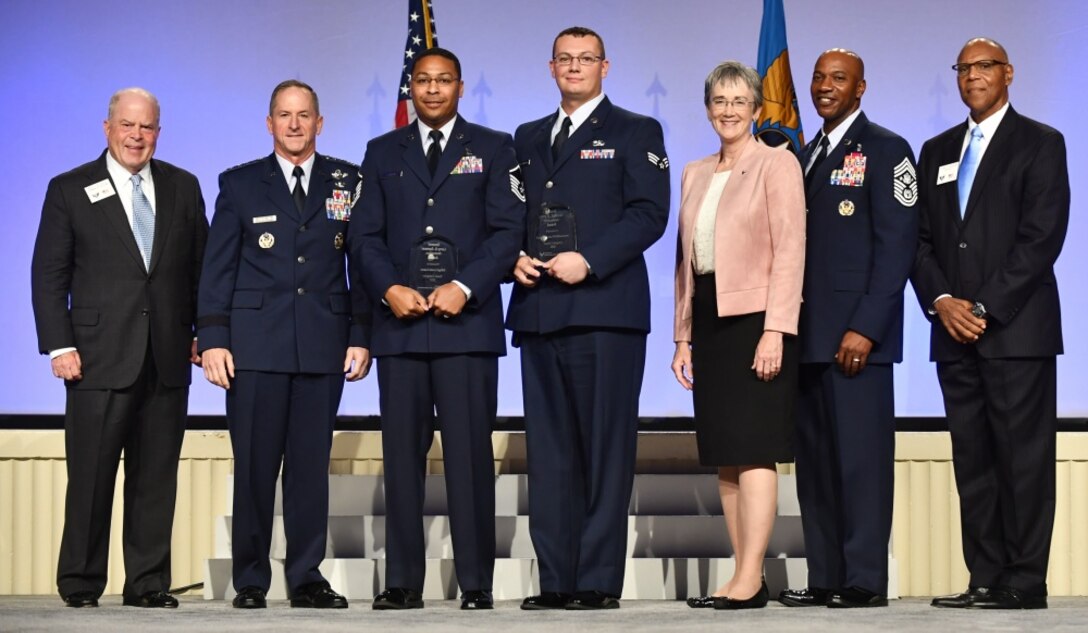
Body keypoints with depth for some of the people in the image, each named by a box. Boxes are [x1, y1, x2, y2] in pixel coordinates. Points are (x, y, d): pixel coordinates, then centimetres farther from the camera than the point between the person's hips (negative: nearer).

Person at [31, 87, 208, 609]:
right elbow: (49, 275, 1)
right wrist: (59, 346, -7)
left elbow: (200, 267, 14)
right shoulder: (69, 190, 3)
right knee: (91, 477, -1)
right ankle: (80, 584, 9)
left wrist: (202, 332, 6)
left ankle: (148, 583, 12)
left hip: (167, 360, 3)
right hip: (100, 359, -3)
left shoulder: (182, 188, 12)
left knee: (156, 478, 5)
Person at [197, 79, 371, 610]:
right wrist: (213, 340, -4)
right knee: (254, 465, 0)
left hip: (323, 345, 1)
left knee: (312, 464, 3)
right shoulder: (240, 184, 8)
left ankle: (306, 577, 11)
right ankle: (251, 580, 8)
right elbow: (217, 268, 5)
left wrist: (361, 337, 0)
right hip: (256, 346, -1)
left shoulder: (347, 182, 10)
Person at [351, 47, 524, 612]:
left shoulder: (492, 148, 10)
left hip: (467, 320, -2)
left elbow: (507, 230, 1)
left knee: (470, 453, -4)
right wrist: (389, 288, -8)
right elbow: (366, 236, 10)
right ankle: (403, 582, 6)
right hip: (400, 324, 2)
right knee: (402, 454, 2)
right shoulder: (383, 152, 17)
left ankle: (476, 583, -1)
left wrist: (464, 288, -12)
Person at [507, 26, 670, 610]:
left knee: (605, 449, -5)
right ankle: (555, 580, 7)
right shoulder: (528, 139, 22)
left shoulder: (634, 133, 7)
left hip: (605, 309, -5)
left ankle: (599, 580, -3)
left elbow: (648, 214, -5)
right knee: (548, 451, 4)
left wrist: (588, 260, -15)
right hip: (538, 311, 5)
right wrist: (516, 258, 0)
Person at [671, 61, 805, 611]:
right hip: (709, 322, 7)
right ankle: (746, 578, 7)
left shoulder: (777, 165, -3)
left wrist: (775, 331, -18)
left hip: (756, 319, -7)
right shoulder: (694, 174, 17)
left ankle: (748, 582, -12)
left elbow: (789, 252, -10)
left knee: (753, 451, -10)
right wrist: (683, 335, 13)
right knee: (724, 456, 4)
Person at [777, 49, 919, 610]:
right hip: (807, 334, 7)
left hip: (856, 334, -7)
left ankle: (865, 580, -2)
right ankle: (825, 577, 10)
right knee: (814, 458, 6)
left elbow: (897, 244, -9)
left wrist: (866, 328, -16)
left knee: (860, 454, -6)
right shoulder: (806, 156, 20)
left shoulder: (885, 150, -2)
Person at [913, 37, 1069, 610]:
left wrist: (986, 309, -13)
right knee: (972, 461, 4)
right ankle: (985, 579, 7)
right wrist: (941, 301, -5)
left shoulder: (1040, 144, 2)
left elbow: (1042, 236, -8)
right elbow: (919, 238, 13)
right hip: (954, 329, 5)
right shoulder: (936, 152, 18)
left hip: (1017, 328, -5)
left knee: (1023, 458, -5)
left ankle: (1025, 584, -3)